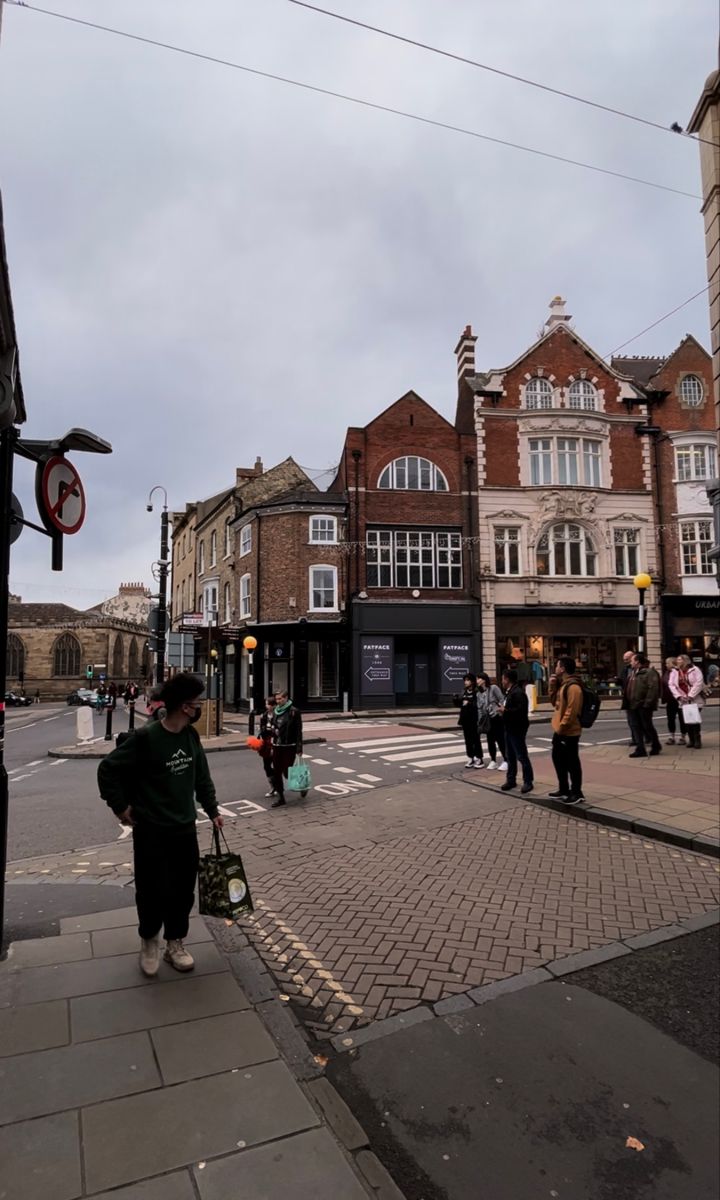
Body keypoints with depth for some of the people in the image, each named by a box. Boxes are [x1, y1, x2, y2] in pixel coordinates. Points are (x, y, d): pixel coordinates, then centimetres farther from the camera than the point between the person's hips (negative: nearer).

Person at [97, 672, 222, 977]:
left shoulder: (191, 736, -1)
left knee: (183, 890, 12)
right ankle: (149, 940, 34)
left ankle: (175, 943, 32)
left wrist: (212, 810, 13)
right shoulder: (146, 737, -20)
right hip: (151, 831, -5)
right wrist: (120, 807, -10)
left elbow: (202, 776, 12)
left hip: (185, 828, 5)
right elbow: (108, 769, -13)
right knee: (152, 891, 8)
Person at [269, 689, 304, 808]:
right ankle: (280, 796, 15)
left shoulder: (294, 712, -9)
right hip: (276, 746, 6)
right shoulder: (276, 712, 10)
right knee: (276, 772, 6)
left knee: (287, 771, -2)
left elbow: (298, 731, -11)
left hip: (289, 746, -6)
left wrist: (299, 748, -14)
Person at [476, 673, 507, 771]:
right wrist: (480, 722, 7)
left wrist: (499, 709, -19)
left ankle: (506, 761, 6)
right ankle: (493, 761, 20)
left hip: (497, 717, -6)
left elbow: (502, 700, -9)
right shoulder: (479, 694, 12)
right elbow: (479, 708, 11)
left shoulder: (494, 688, -5)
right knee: (490, 741, 9)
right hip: (487, 720, 6)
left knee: (500, 740, -3)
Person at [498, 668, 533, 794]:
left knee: (522, 756, -3)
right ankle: (511, 780, 23)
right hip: (509, 728, 10)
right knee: (510, 756, 15)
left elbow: (522, 710, -29)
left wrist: (505, 710, -22)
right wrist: (504, 709, 1)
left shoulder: (518, 692, -19)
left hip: (517, 729, -10)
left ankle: (528, 782, 5)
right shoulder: (510, 692, 13)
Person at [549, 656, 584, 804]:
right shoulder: (563, 684, 12)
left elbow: (571, 711, -24)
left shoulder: (573, 687, -20)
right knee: (558, 760, 18)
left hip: (569, 732, -11)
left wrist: (561, 726, -19)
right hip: (560, 731, 11)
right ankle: (564, 789, 29)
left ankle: (576, 793, 10)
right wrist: (553, 685, 9)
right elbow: (557, 703, 21)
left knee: (572, 763, -1)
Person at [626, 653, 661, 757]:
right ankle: (640, 749, 10)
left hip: (644, 705, -9)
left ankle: (656, 746, 23)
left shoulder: (649, 672, -11)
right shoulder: (632, 673, 17)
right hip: (634, 705, 9)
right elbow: (629, 688, 21)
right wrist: (629, 702, 14)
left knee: (647, 726, 4)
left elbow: (653, 688, -20)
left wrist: (648, 702, -23)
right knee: (635, 726, 6)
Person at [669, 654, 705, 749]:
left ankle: (697, 740, 5)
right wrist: (679, 696, -11)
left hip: (695, 700, -4)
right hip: (683, 701, 4)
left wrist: (690, 696, -18)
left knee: (695, 720, -6)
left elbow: (698, 683, -13)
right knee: (686, 721, 3)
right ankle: (691, 740, 15)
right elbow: (671, 685, 0)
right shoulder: (674, 672, 6)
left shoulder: (695, 670, -5)